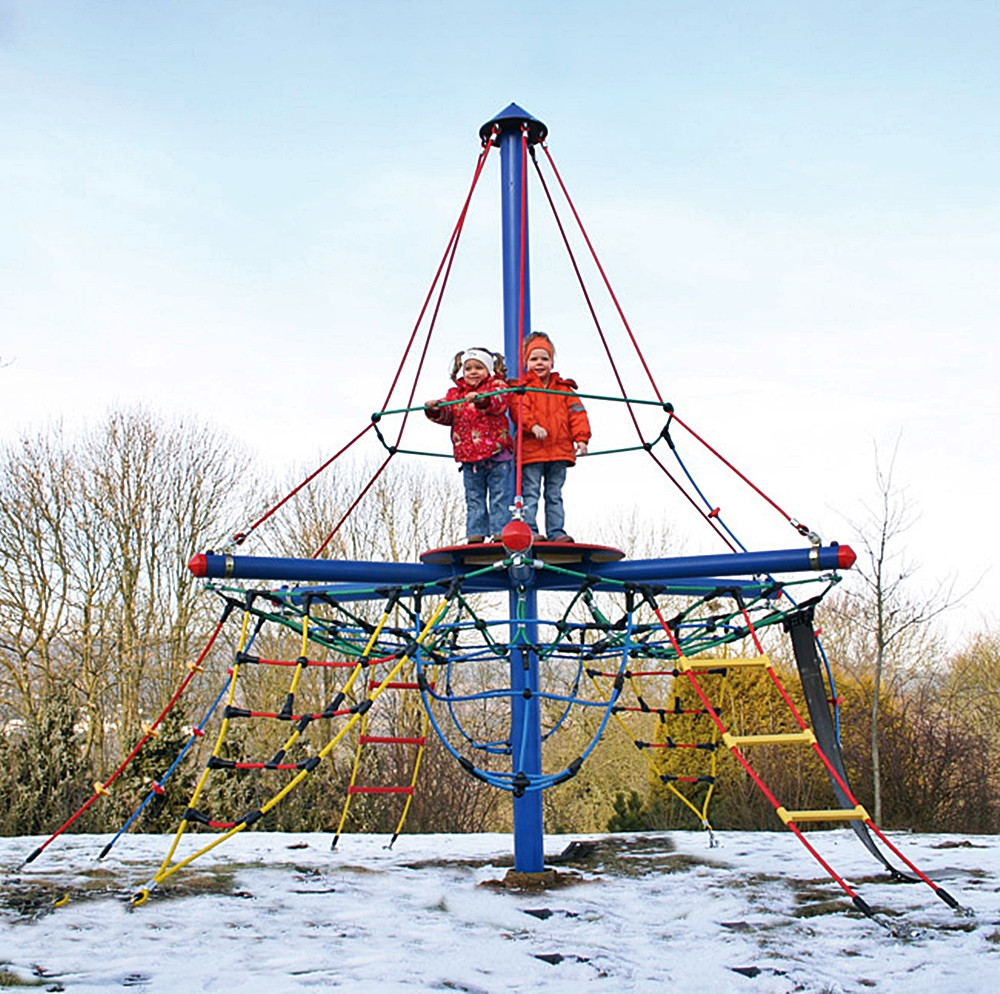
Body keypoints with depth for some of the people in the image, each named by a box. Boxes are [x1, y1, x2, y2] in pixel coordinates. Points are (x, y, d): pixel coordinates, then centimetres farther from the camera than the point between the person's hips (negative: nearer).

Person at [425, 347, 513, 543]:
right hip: (469, 457, 4)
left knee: (500, 496, 0)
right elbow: (446, 415, 3)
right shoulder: (455, 393, 14)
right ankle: (475, 534, 12)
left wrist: (481, 398, -38)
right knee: (474, 499, 8)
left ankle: (500, 532, 3)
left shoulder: (496, 386, 3)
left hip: (496, 454, -4)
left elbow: (499, 402, -18)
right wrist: (436, 409, -20)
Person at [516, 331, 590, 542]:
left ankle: (556, 532, 10)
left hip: (559, 451, 4)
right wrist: (533, 426, -27)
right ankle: (529, 531, -6)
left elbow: (577, 413, 10)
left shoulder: (563, 388, 16)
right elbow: (519, 410, -10)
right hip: (531, 450, -3)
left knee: (554, 495, 8)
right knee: (530, 493, -6)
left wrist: (581, 438, -2)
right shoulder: (522, 387, 5)